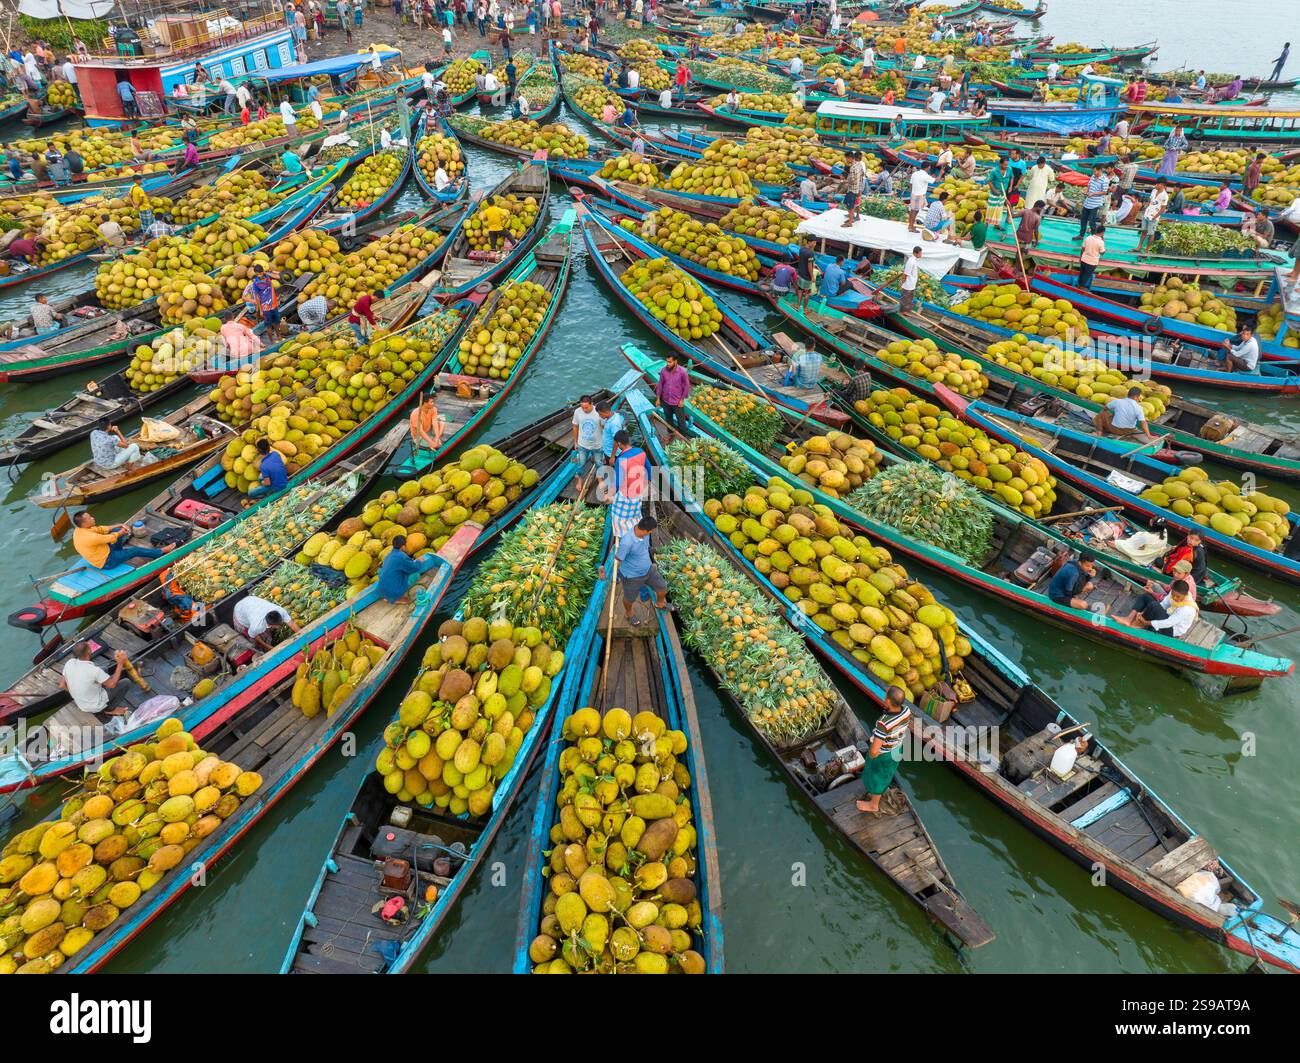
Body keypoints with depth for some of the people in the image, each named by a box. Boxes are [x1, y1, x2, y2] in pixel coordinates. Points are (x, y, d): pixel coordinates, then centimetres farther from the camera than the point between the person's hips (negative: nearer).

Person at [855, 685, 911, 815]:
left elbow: (874, 750, -38)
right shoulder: (906, 710, -25)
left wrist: (871, 756, -14)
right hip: (896, 750, 6)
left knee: (876, 778, 23)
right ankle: (878, 794, 60)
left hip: (881, 754, -6)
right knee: (886, 774, 33)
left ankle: (873, 805, 48)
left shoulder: (883, 723, -45)